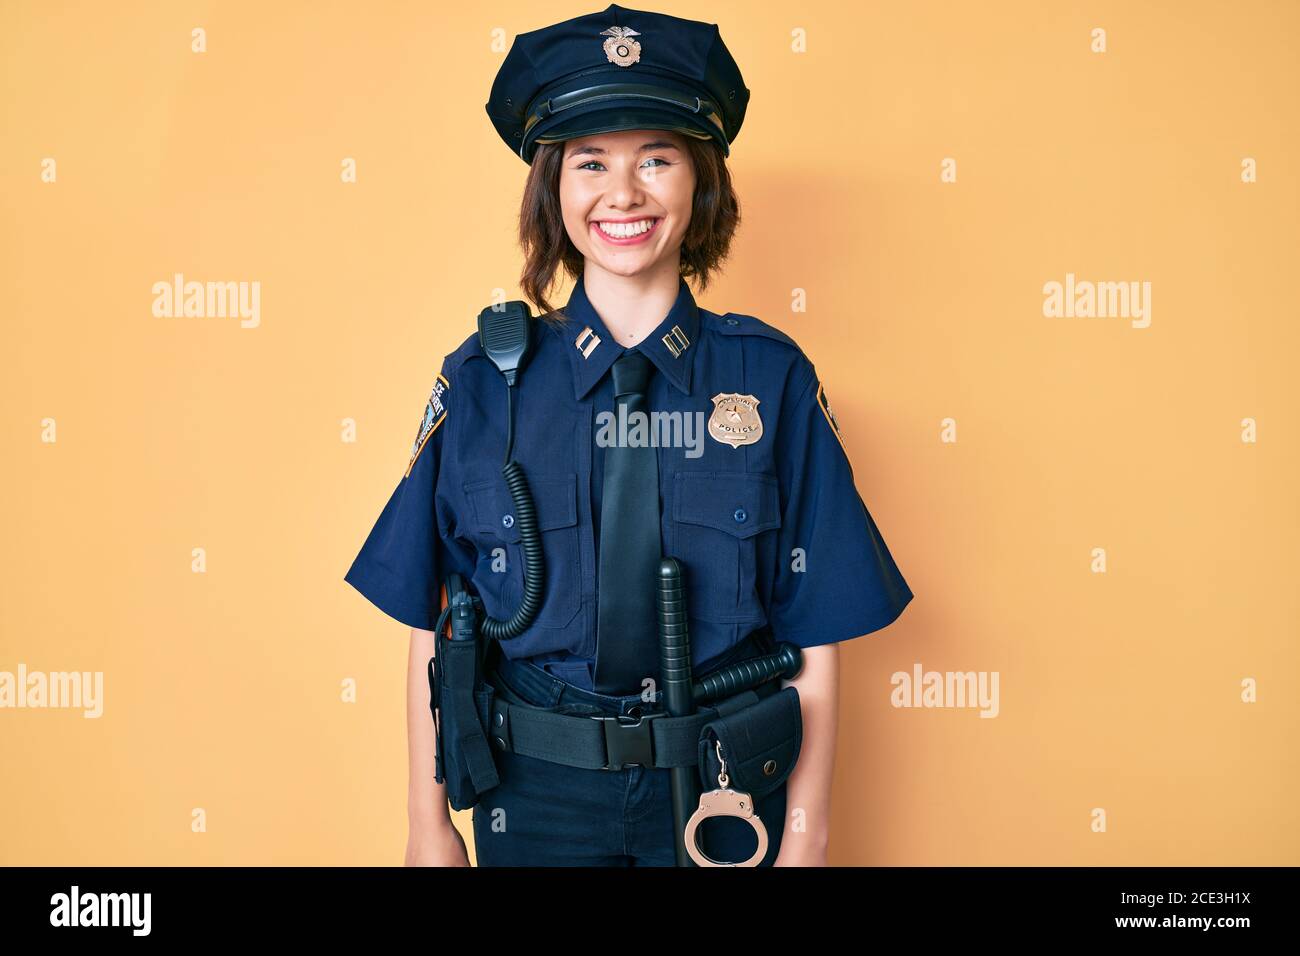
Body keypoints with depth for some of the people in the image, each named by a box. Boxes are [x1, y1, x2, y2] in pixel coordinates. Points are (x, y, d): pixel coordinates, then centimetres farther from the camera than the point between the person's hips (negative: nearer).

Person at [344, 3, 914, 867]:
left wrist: (806, 836, -6)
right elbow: (431, 622, -4)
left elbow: (816, 636, -7)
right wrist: (430, 826, -2)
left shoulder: (771, 378, -9)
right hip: (535, 795, 1)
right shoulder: (484, 381, -7)